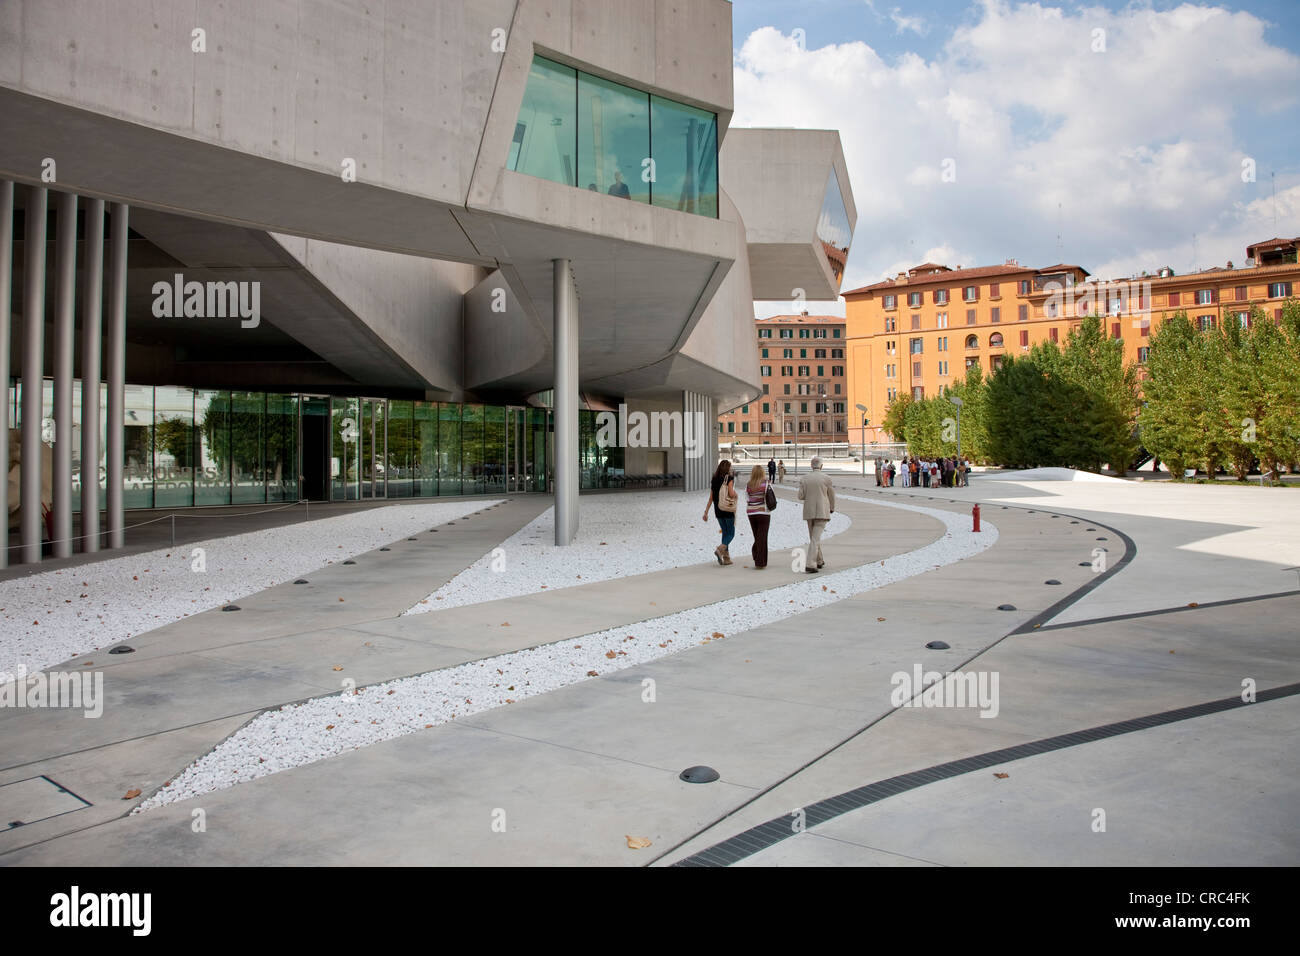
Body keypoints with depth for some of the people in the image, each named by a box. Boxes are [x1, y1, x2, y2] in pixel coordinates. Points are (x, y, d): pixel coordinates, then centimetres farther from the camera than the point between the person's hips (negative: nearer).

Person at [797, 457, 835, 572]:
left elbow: (801, 496, -3)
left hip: (809, 512, 3)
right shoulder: (826, 478, -5)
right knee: (815, 539, -7)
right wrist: (832, 508, 19)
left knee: (814, 537, 19)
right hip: (822, 512, -3)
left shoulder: (804, 479, 1)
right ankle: (810, 564, -17)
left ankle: (819, 562, 29)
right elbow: (831, 495, 2)